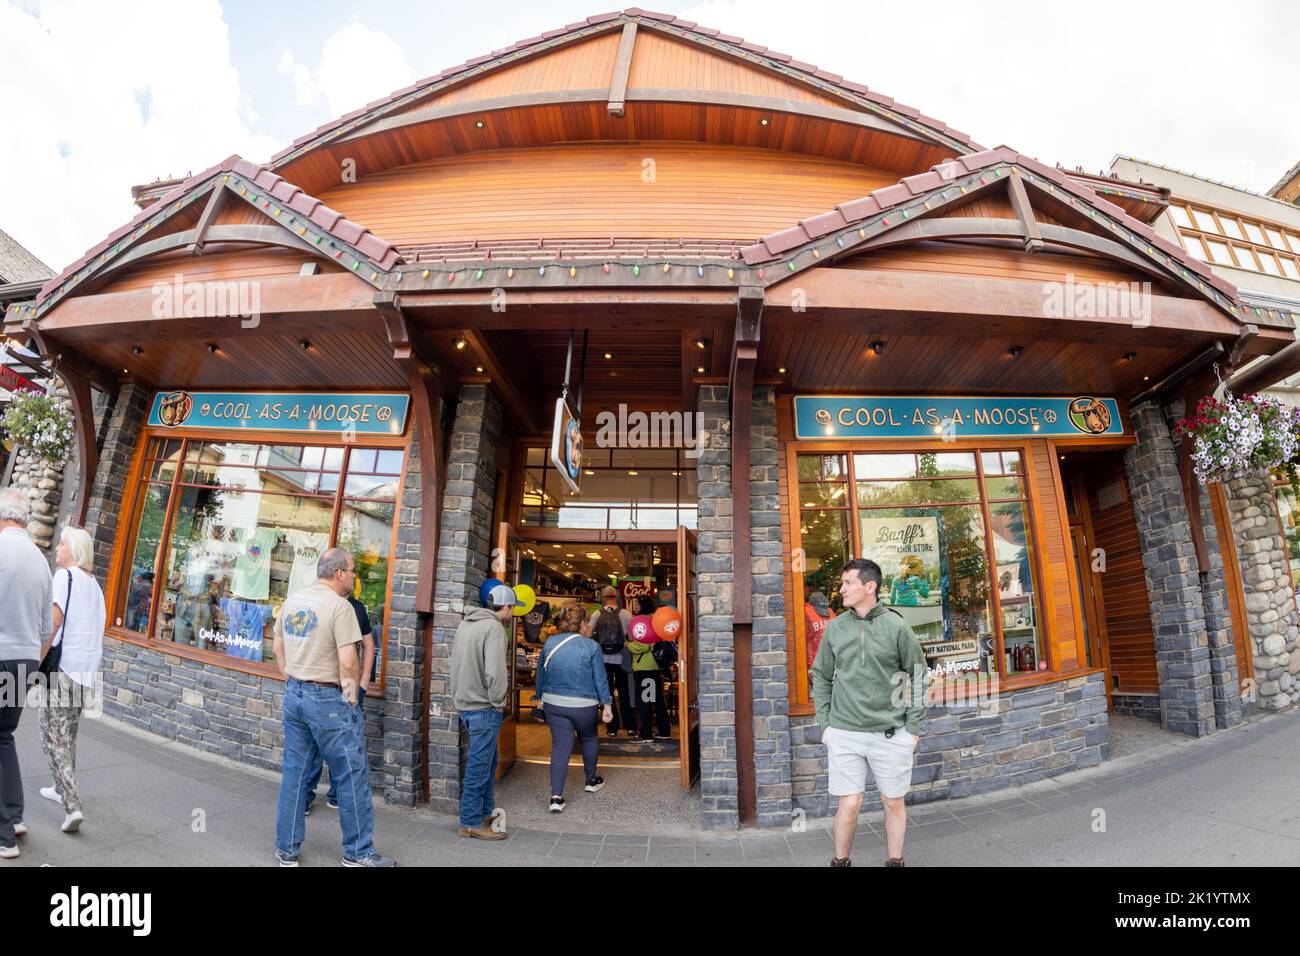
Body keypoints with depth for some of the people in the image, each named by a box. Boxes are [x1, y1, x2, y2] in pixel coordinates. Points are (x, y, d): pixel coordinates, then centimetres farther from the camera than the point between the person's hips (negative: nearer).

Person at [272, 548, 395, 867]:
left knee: (294, 772, 17)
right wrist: (352, 695, -7)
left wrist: (292, 681, 20)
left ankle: (286, 849, 29)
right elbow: (348, 661, -20)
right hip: (328, 700, -8)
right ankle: (358, 853, 15)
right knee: (352, 775, 4)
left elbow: (278, 647, 16)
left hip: (294, 695, 8)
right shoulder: (340, 606, -17)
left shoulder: (291, 600, 7)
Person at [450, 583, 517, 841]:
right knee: (479, 766, 2)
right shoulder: (494, 627, -18)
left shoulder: (465, 624, 11)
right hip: (483, 707, -9)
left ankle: (485, 813, 31)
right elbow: (495, 671, -26)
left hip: (465, 702, 9)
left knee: (488, 761, 20)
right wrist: (498, 701, -12)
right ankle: (471, 823, 13)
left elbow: (457, 663, 17)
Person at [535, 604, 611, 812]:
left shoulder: (549, 644, 1)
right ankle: (591, 780, 38)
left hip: (553, 703, 2)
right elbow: (600, 678, -7)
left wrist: (540, 698, 22)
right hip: (583, 705, -2)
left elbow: (540, 674, 9)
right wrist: (606, 705, 1)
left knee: (560, 745, 5)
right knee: (589, 738, 23)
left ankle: (556, 797, -3)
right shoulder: (591, 646, -10)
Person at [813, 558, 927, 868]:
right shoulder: (835, 628, 1)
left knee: (894, 804, 14)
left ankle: (894, 861, 34)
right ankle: (840, 861, 26)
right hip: (844, 734, 1)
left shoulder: (897, 627, -5)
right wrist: (825, 723, 3)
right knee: (849, 805, 4)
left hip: (891, 735, -1)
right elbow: (821, 677, 8)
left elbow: (918, 676, 2)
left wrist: (913, 727, 0)